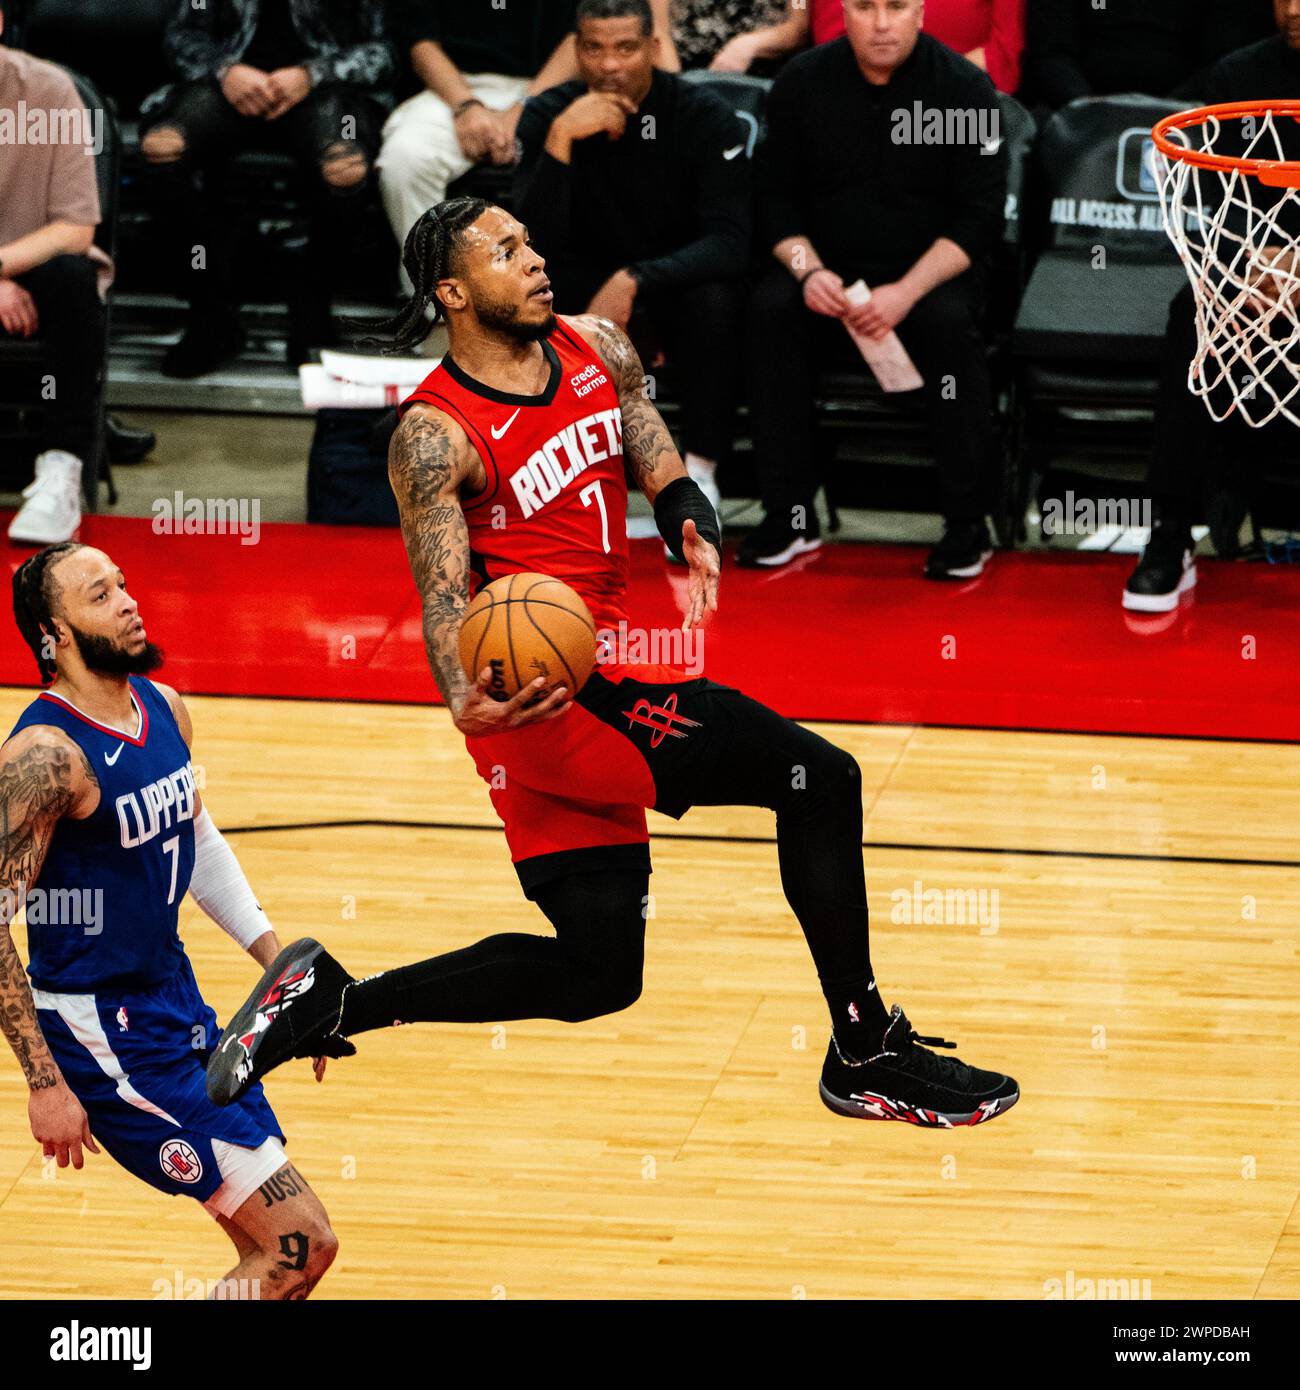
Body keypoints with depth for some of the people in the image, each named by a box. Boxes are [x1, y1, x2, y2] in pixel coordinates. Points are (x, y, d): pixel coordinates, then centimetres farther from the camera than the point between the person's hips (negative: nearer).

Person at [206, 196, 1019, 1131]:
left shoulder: (598, 351, 8)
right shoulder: (435, 436, -12)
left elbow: (670, 484, 11)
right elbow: (445, 599, -18)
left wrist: (698, 540, -14)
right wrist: (467, 704, -39)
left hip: (602, 680, 8)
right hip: (540, 695, -8)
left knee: (598, 967, 12)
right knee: (817, 777, -16)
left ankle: (328, 1001, 17)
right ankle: (867, 1052, -8)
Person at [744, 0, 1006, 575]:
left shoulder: (965, 89, -7)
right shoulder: (802, 82, 0)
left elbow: (979, 216, -9)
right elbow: (776, 196, 4)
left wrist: (908, 292, -22)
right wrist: (808, 271, -15)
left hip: (931, 270, -2)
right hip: (829, 269, 2)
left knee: (949, 321, -34)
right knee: (770, 309, -27)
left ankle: (968, 524, -24)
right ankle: (790, 515, -21)